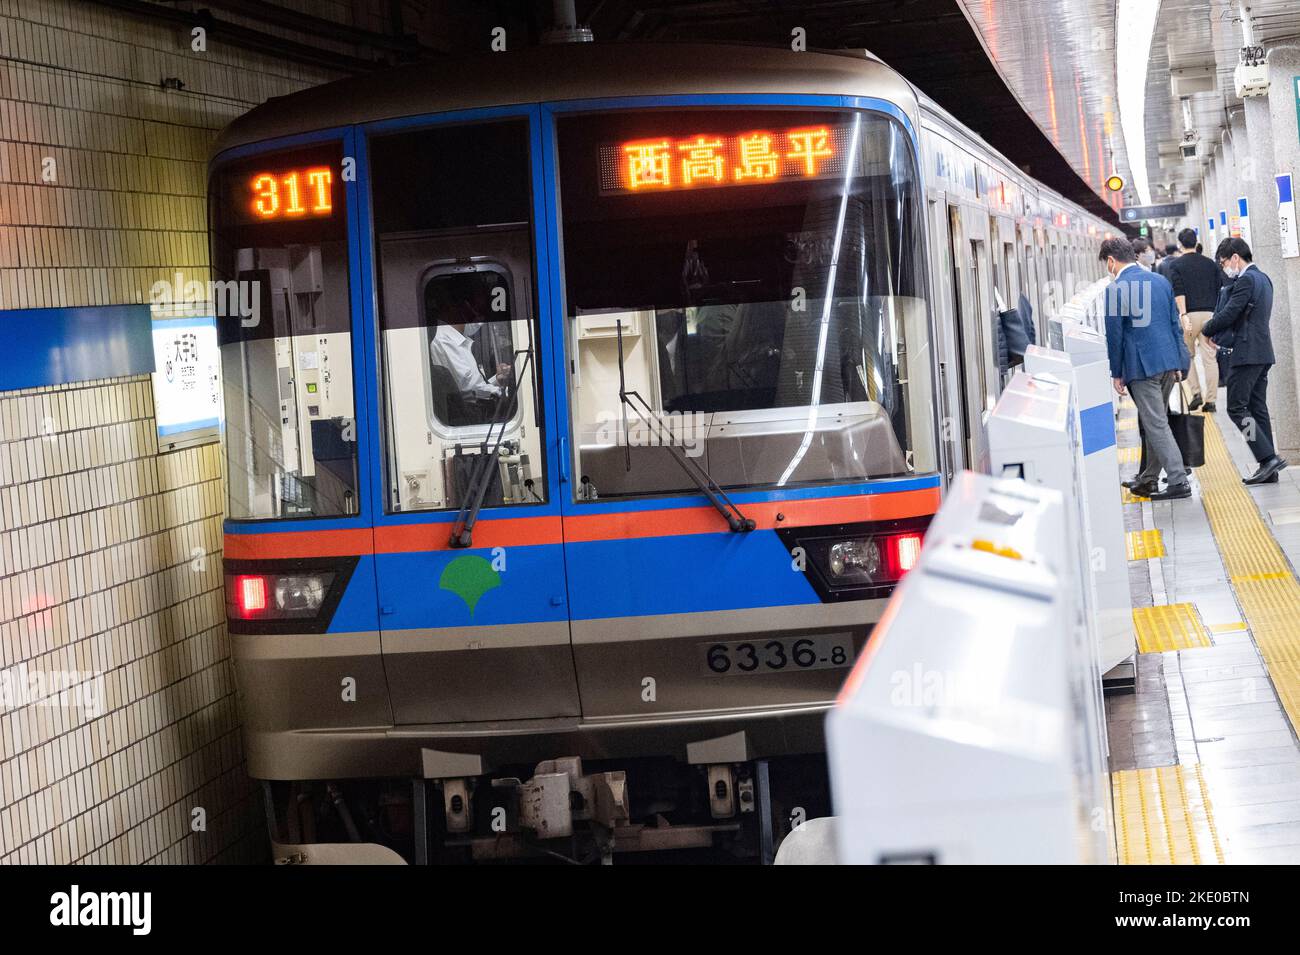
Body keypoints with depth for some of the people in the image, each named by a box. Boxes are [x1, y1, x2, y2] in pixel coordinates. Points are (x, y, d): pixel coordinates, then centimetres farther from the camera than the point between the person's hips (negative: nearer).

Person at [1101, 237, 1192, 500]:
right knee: (1152, 422, 17)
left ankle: (1178, 481, -11)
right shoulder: (1160, 281, 11)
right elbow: (1175, 322, 14)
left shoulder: (1115, 289, -9)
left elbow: (1114, 334, -9)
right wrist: (1177, 364, 18)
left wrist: (1116, 373, -1)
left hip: (1140, 366, -7)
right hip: (1168, 361, 7)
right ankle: (1149, 478, 25)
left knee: (1156, 424, -5)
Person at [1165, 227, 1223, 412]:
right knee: (1210, 358, 2)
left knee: (1188, 355, 13)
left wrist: (1184, 316, -16)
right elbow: (1218, 291, 11)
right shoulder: (1210, 264, 11)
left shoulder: (1175, 265, 0)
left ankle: (1196, 392, 0)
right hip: (1209, 313, 3)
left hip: (1189, 314, -3)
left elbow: (1178, 292, -11)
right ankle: (1210, 400, 0)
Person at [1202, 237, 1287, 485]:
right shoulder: (1263, 279, 18)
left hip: (1247, 353, -10)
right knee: (1257, 409, 9)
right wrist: (1218, 332, 13)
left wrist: (1206, 330, 1)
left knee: (1237, 408, -8)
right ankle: (1269, 469, 8)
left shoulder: (1246, 280, -14)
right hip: (1262, 353, 10)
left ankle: (1268, 458, -15)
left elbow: (1228, 314, -17)